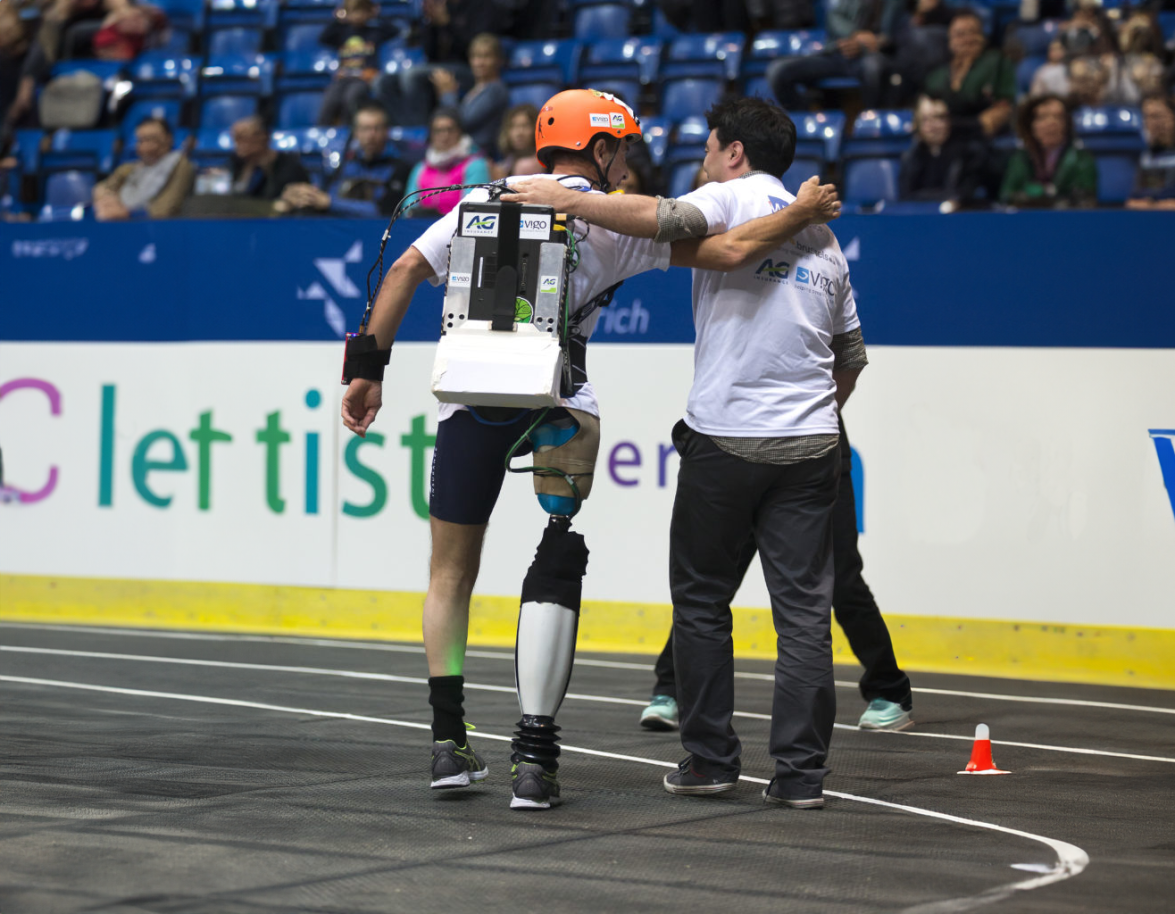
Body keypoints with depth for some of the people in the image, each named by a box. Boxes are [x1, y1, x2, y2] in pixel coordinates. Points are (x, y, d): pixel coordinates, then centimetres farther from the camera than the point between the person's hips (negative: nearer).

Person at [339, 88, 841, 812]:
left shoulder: (486, 201, 16)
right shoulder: (617, 220, 6)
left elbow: (406, 270, 8)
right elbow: (730, 252, 0)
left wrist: (370, 371, 9)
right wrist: (803, 213, 16)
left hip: (469, 397, 3)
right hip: (557, 402, -3)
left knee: (451, 573, 15)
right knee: (555, 573, 5)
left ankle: (449, 741, 13)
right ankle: (535, 757, -3)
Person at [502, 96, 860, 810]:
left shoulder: (732, 198, -2)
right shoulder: (823, 234, 17)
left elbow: (661, 218, -24)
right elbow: (852, 356, 22)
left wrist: (566, 200, -19)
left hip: (724, 439, -4)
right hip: (810, 445, 5)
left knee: (702, 602, 9)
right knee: (804, 609, 2)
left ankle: (711, 758, 11)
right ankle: (802, 773, -1)